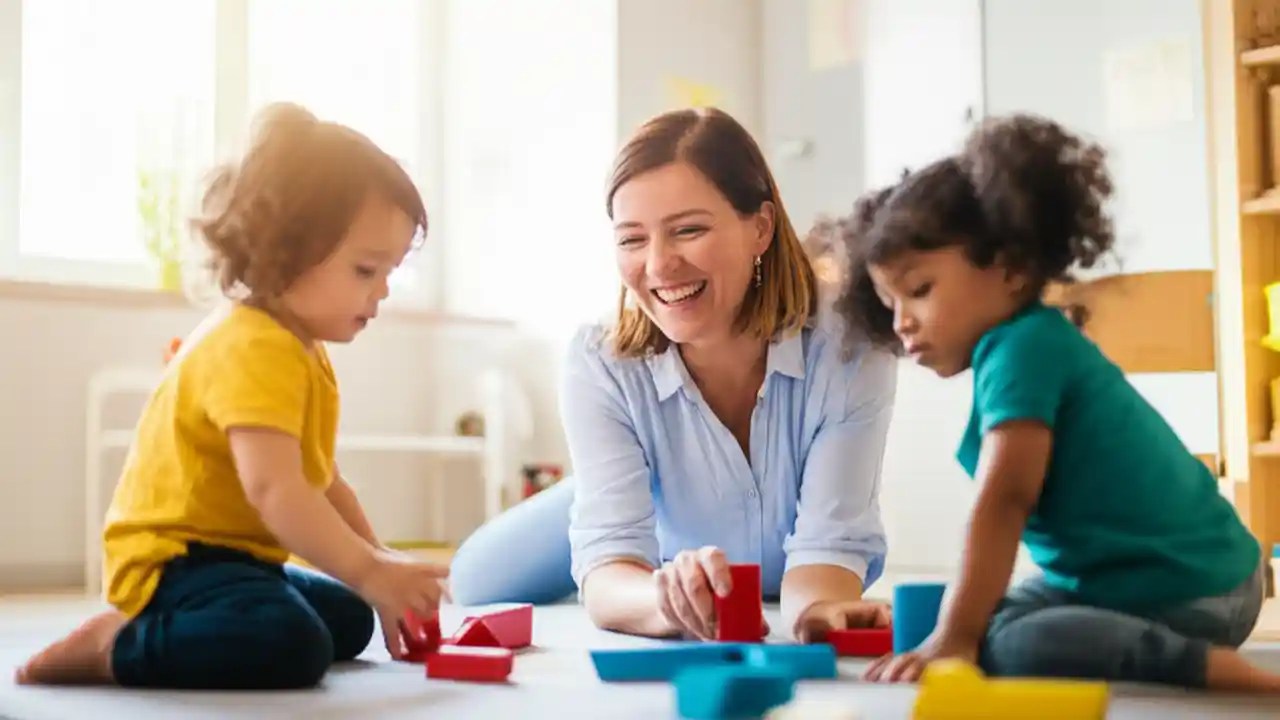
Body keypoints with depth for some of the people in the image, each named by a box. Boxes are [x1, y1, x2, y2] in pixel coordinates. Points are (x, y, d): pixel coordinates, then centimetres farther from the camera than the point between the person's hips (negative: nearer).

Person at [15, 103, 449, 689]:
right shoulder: (253, 348, -22)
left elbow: (320, 481, 18)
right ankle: (117, 646, -16)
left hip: (234, 555, 11)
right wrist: (369, 572, -32)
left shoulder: (303, 350, 14)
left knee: (348, 620, 25)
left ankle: (176, 626, 13)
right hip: (178, 557, -11)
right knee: (292, 645, -34)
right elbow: (274, 490, -33)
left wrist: (378, 562, 9)